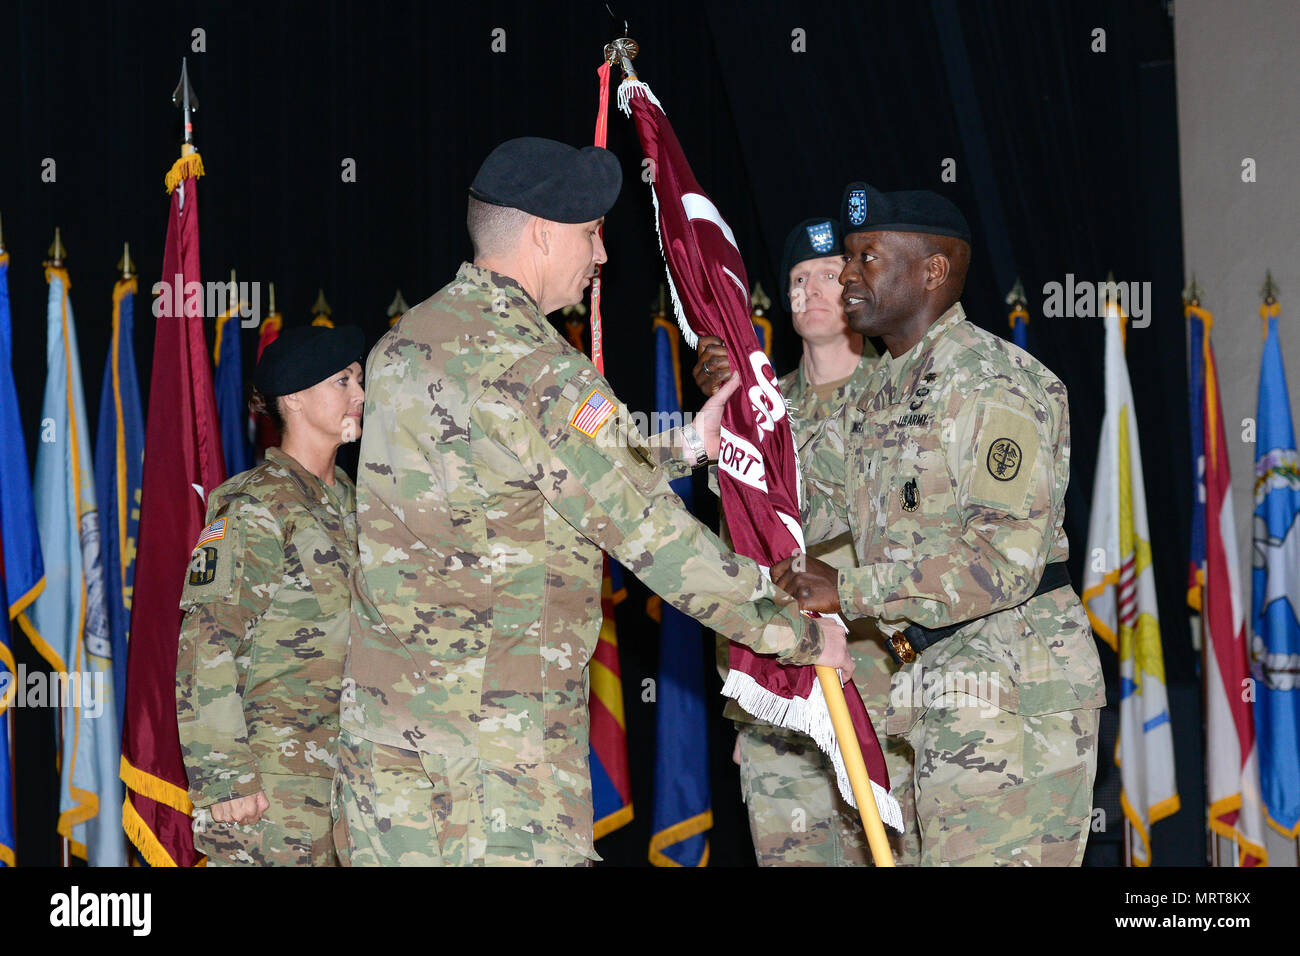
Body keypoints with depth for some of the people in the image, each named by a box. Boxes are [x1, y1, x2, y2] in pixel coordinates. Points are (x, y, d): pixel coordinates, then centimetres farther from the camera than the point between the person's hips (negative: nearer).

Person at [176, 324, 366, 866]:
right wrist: (222, 776, -19)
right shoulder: (255, 510, -9)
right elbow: (207, 648, -14)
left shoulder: (347, 502, 15)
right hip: (275, 777, -7)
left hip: (347, 764, 7)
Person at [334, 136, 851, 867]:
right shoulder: (540, 376, -14)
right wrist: (800, 635, -2)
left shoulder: (402, 344, 11)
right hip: (502, 720, -8)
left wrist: (686, 446, 25)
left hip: (381, 701, 8)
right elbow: (657, 538, -11)